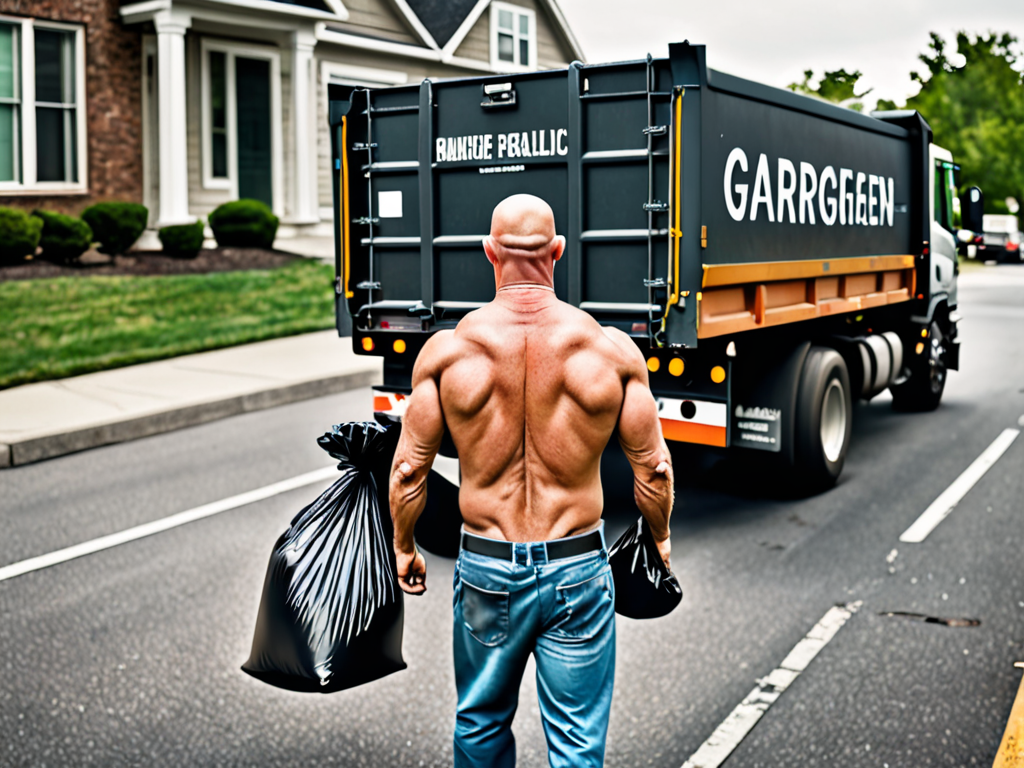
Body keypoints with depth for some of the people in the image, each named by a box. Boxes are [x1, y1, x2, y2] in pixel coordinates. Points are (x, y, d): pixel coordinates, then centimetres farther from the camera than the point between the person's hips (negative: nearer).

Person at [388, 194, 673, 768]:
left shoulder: (447, 349, -9)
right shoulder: (612, 349, -10)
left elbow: (409, 469, -3)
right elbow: (653, 468, -2)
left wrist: (404, 548, 14)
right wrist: (661, 537, 17)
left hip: (486, 569, 1)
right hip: (580, 569, -1)